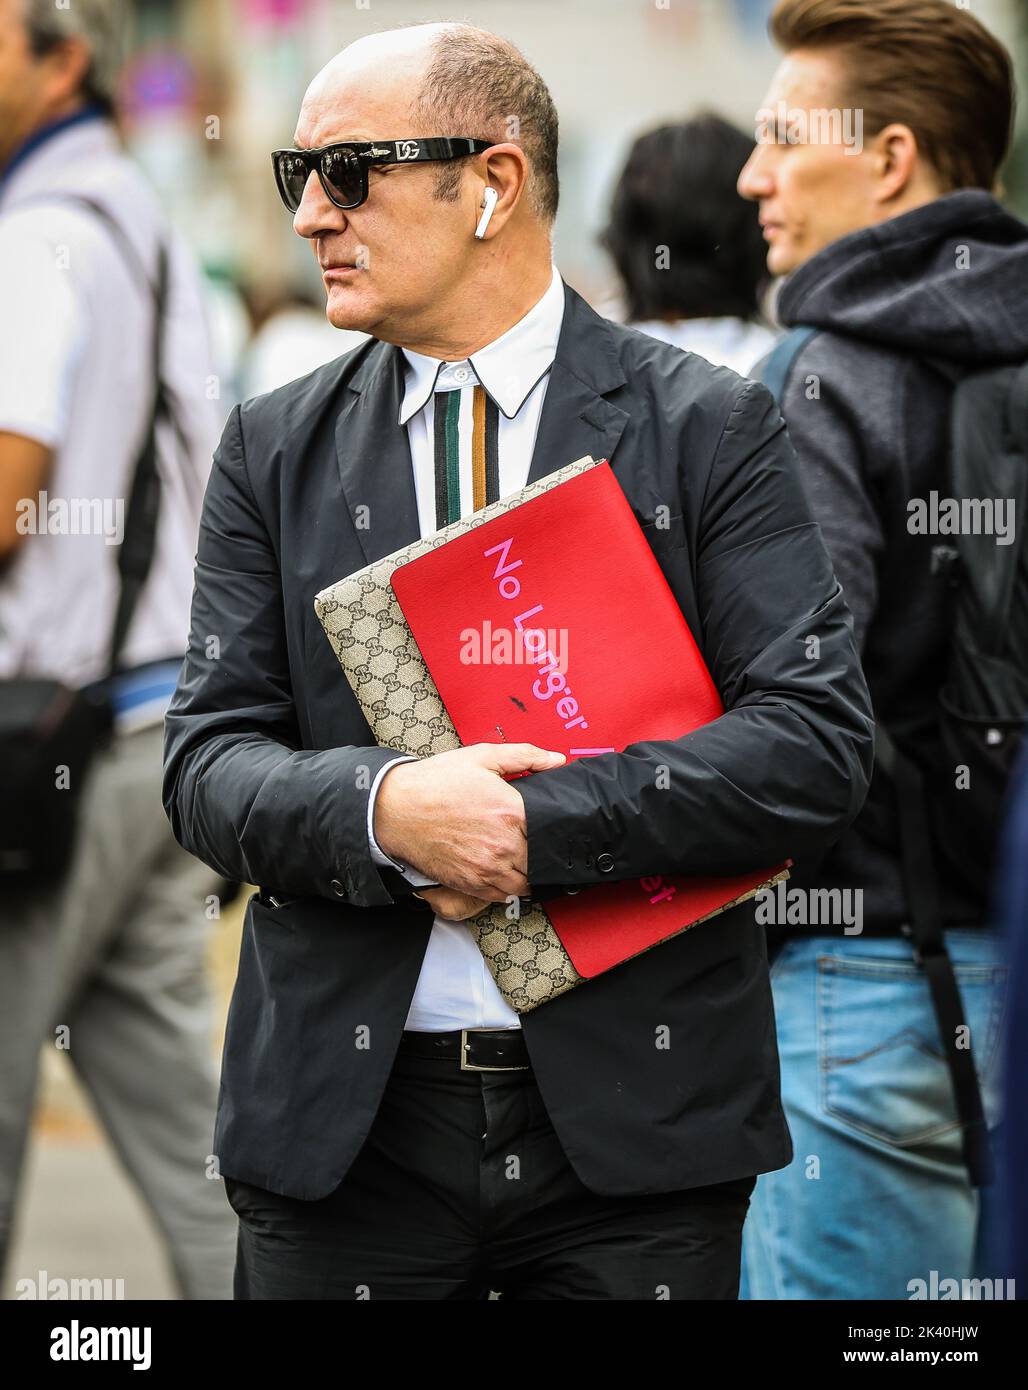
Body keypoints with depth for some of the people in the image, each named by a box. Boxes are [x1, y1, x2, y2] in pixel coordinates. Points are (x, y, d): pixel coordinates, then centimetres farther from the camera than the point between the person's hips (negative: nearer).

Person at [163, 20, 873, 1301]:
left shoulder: (705, 427, 0)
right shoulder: (274, 449, 8)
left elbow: (819, 742, -8)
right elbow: (208, 764, 2)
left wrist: (539, 823, -17)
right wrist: (382, 806, -18)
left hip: (632, 1127, -2)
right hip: (344, 1120, 2)